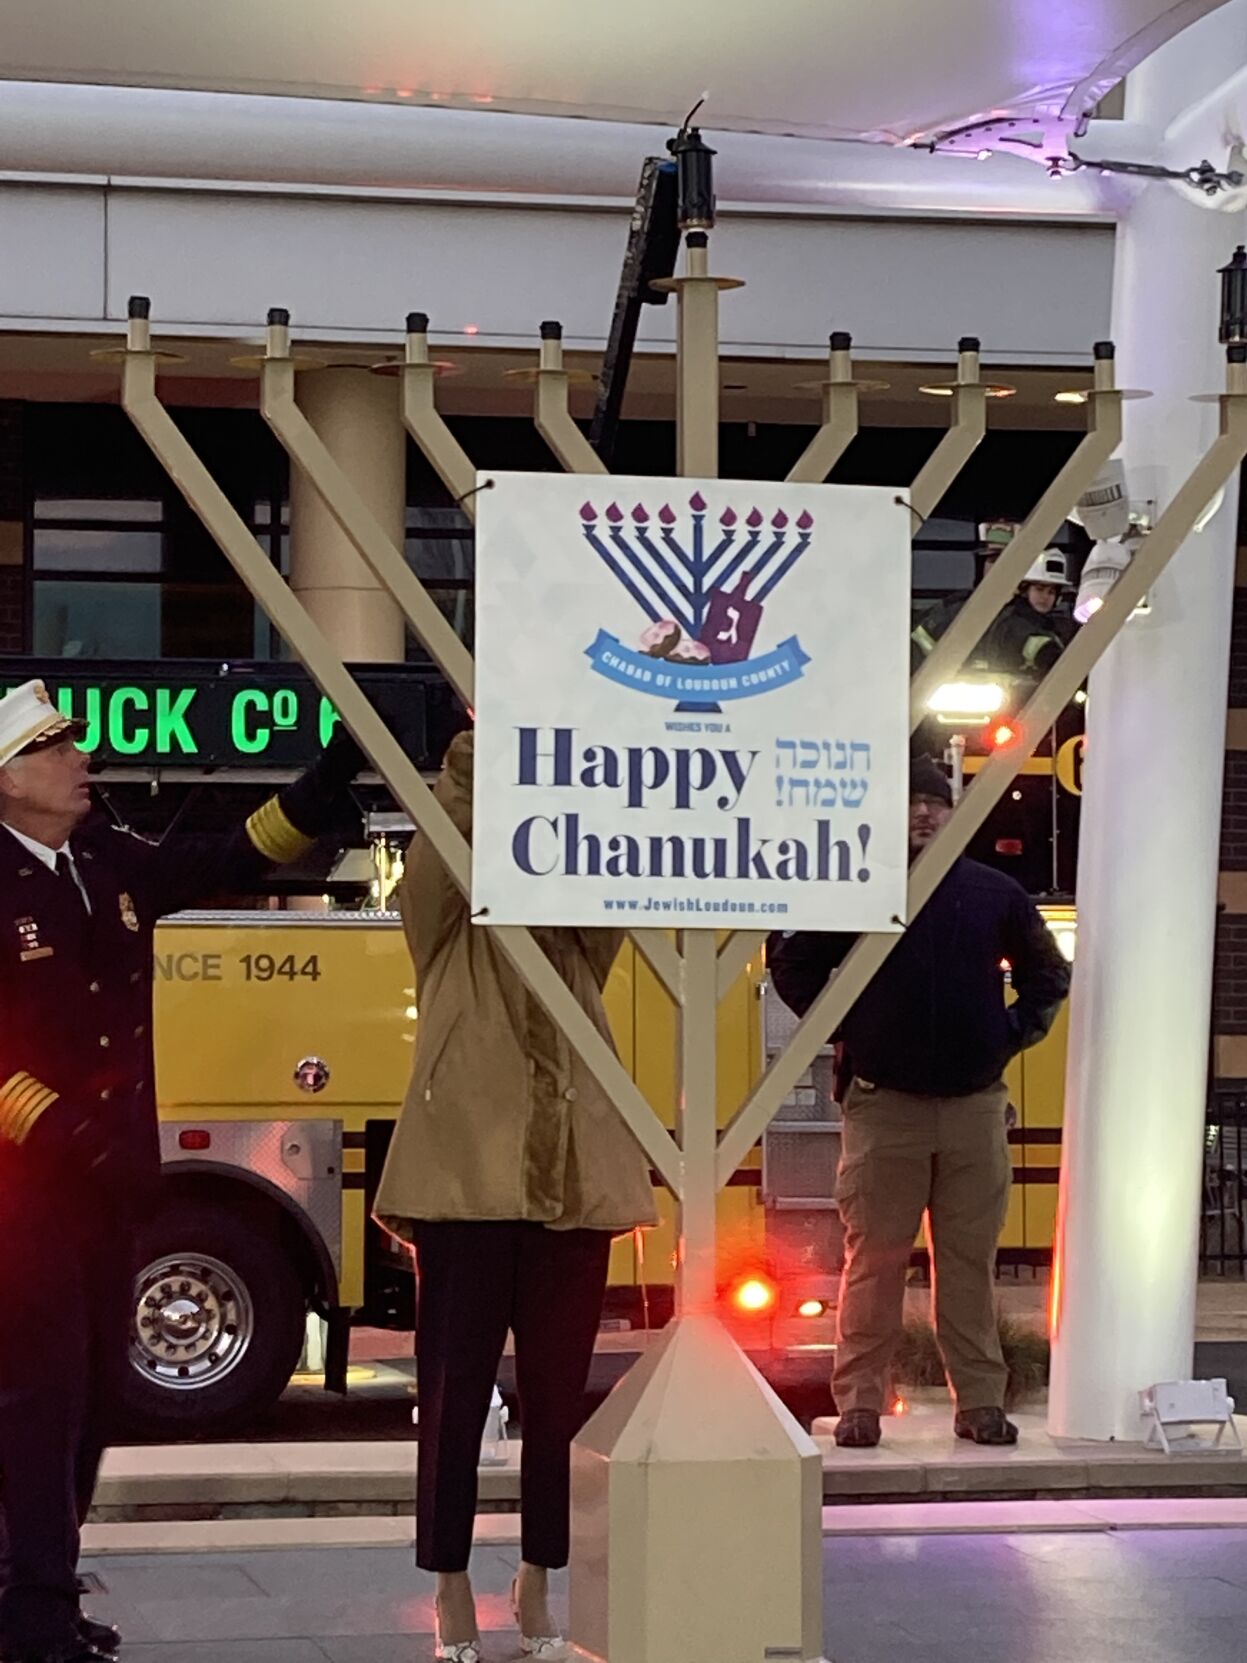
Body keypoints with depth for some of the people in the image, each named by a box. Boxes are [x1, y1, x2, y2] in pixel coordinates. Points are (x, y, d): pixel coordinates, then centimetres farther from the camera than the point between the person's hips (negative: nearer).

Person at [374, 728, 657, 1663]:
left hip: (572, 1188, 3)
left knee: (559, 1396, 8)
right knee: (455, 1393, 1)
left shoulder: (584, 934, 13)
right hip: (467, 1184, -3)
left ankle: (539, 1588, 20)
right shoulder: (446, 920, 6)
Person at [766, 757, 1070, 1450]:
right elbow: (791, 964, 10)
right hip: (884, 1104, -2)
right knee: (875, 1259, -2)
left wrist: (1016, 1031, 9)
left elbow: (1050, 972, 21)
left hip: (975, 1107, 2)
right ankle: (861, 1401, 4)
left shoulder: (995, 894, 8)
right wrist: (844, 1029, 3)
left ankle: (981, 1401, 10)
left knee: (971, 1261, 5)